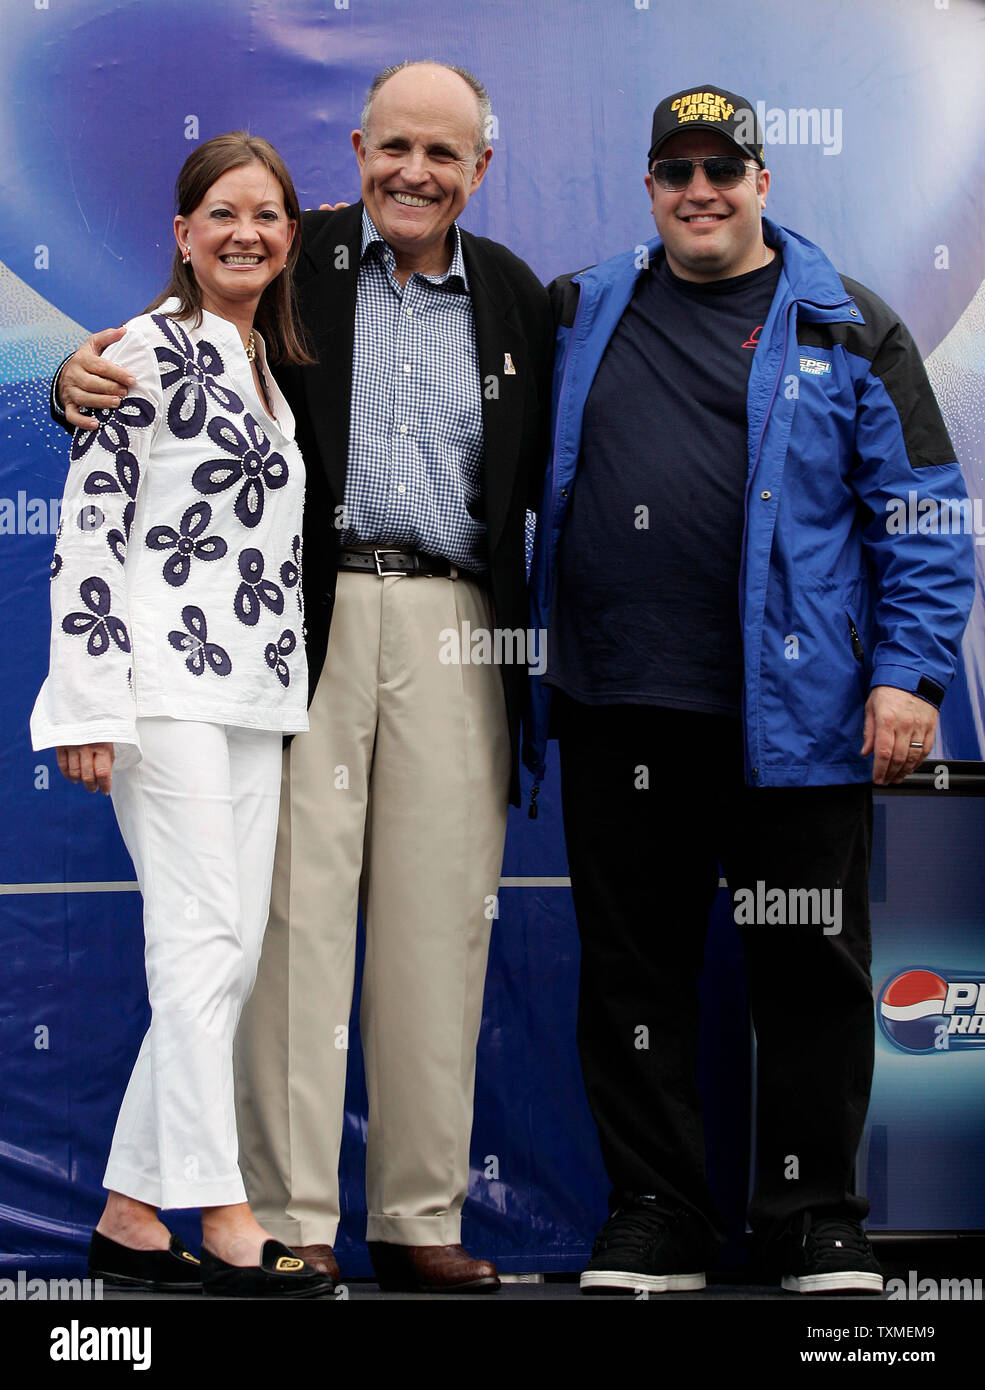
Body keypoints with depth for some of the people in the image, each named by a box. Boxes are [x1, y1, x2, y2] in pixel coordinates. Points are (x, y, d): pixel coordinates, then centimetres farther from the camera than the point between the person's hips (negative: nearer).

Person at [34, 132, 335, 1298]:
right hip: (166, 684, -8)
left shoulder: (274, 367, 19)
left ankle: (132, 1213, 10)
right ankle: (224, 1222, -13)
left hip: (253, 690, 8)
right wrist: (90, 702, -15)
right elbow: (88, 524, -9)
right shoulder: (148, 351, -4)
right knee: (202, 941, -13)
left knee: (225, 956, 4)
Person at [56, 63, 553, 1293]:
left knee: (440, 924, 4)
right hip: (309, 622, -3)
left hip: (456, 629, 3)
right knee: (298, 911, -3)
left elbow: (542, 479, 17)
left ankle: (422, 1218, 12)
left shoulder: (515, 298, 14)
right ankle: (290, 1221, 3)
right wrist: (82, 380, -21)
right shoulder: (290, 268, 4)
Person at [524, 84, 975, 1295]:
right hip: (618, 710, 3)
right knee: (632, 969, 7)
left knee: (810, 969, 3)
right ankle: (654, 1221, 18)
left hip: (794, 713, -2)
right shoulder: (577, 316, 12)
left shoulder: (848, 331, 5)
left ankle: (814, 1224, 14)